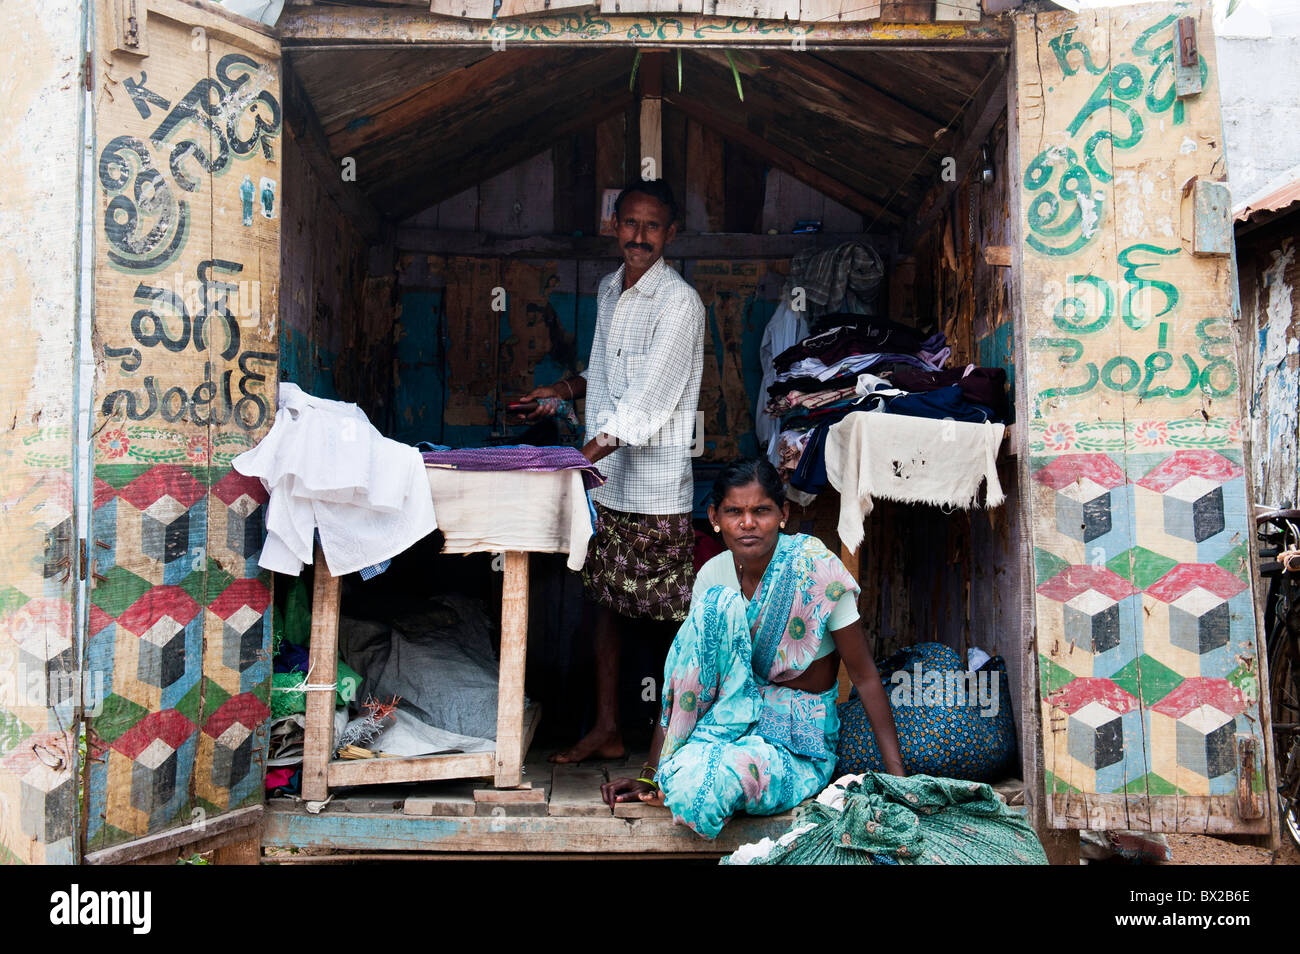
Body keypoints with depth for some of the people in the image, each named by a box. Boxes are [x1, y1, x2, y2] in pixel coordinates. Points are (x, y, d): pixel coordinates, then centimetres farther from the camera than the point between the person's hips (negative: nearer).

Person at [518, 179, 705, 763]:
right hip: (604, 477, 8)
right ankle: (606, 729, 25)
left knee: (669, 614, 0)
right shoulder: (608, 289, 13)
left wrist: (588, 452, -29)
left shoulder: (679, 303, -11)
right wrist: (568, 390, 10)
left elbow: (648, 398, -20)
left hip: (655, 481, -8)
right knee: (602, 599, 12)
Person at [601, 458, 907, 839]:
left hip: (799, 744, -4)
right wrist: (648, 775, -5)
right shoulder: (713, 574, -4)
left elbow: (865, 676, -13)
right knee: (720, 604, -26)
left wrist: (898, 778, -16)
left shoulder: (818, 570, -16)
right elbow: (683, 676, -2)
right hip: (736, 714, 4)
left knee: (691, 787, -36)